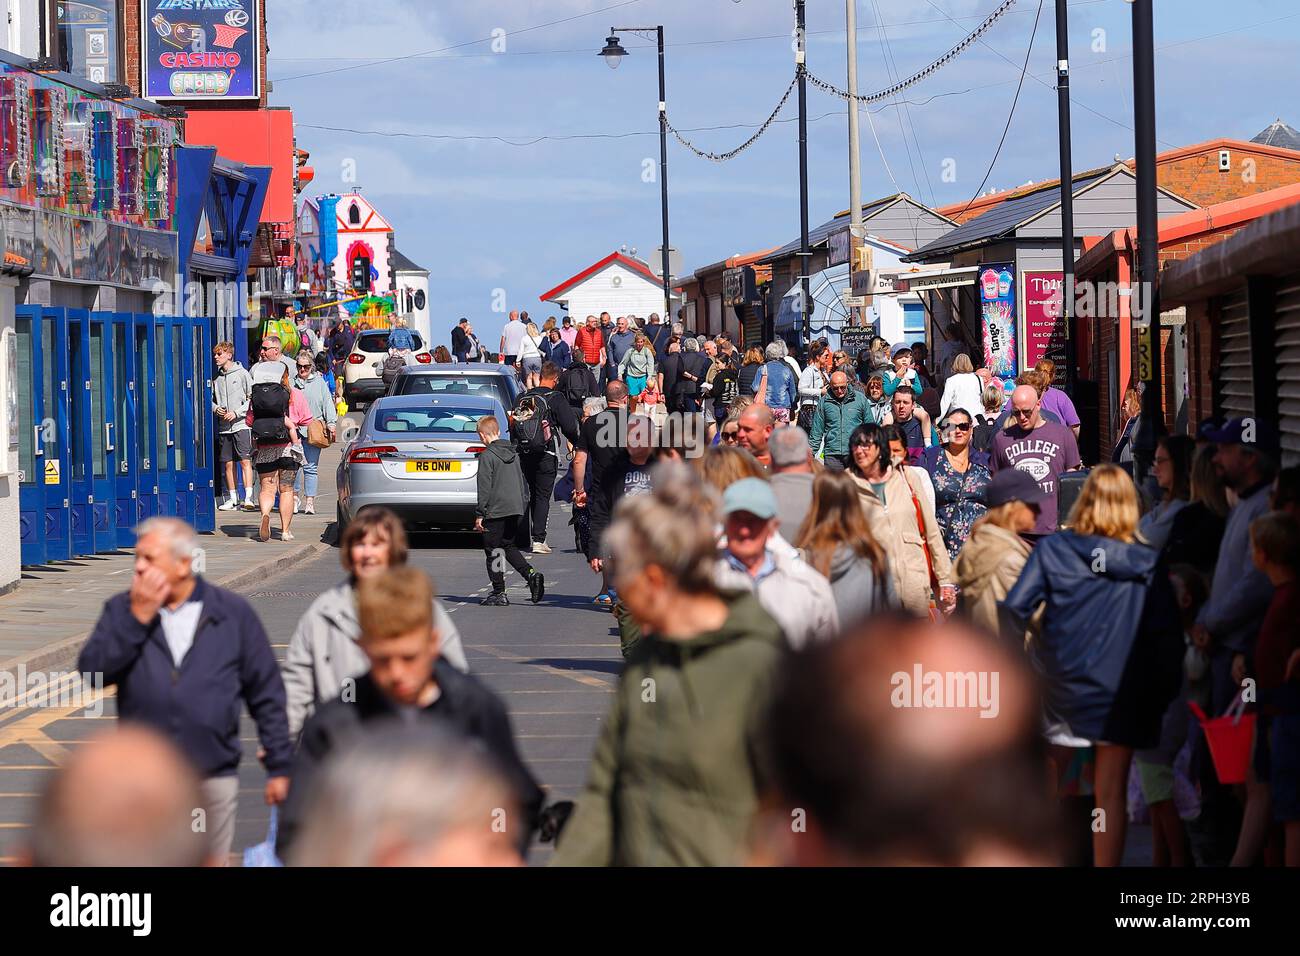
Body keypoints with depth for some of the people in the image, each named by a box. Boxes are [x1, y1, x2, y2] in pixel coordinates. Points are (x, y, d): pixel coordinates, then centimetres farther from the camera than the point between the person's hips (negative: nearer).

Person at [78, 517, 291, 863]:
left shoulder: (234, 614, 2)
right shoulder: (121, 611, 4)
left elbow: (267, 695, 5)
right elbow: (92, 671, -10)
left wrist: (279, 766, 3)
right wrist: (138, 617, -14)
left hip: (214, 780, 0)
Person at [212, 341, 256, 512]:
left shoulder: (242, 374, -3)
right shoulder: (216, 377, 11)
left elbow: (252, 398, -4)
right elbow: (211, 399, 19)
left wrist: (236, 413, -12)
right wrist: (216, 409, -2)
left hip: (241, 424, -5)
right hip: (224, 427, 5)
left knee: (245, 461, -10)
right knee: (228, 464, 7)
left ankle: (248, 497, -13)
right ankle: (232, 498, 13)